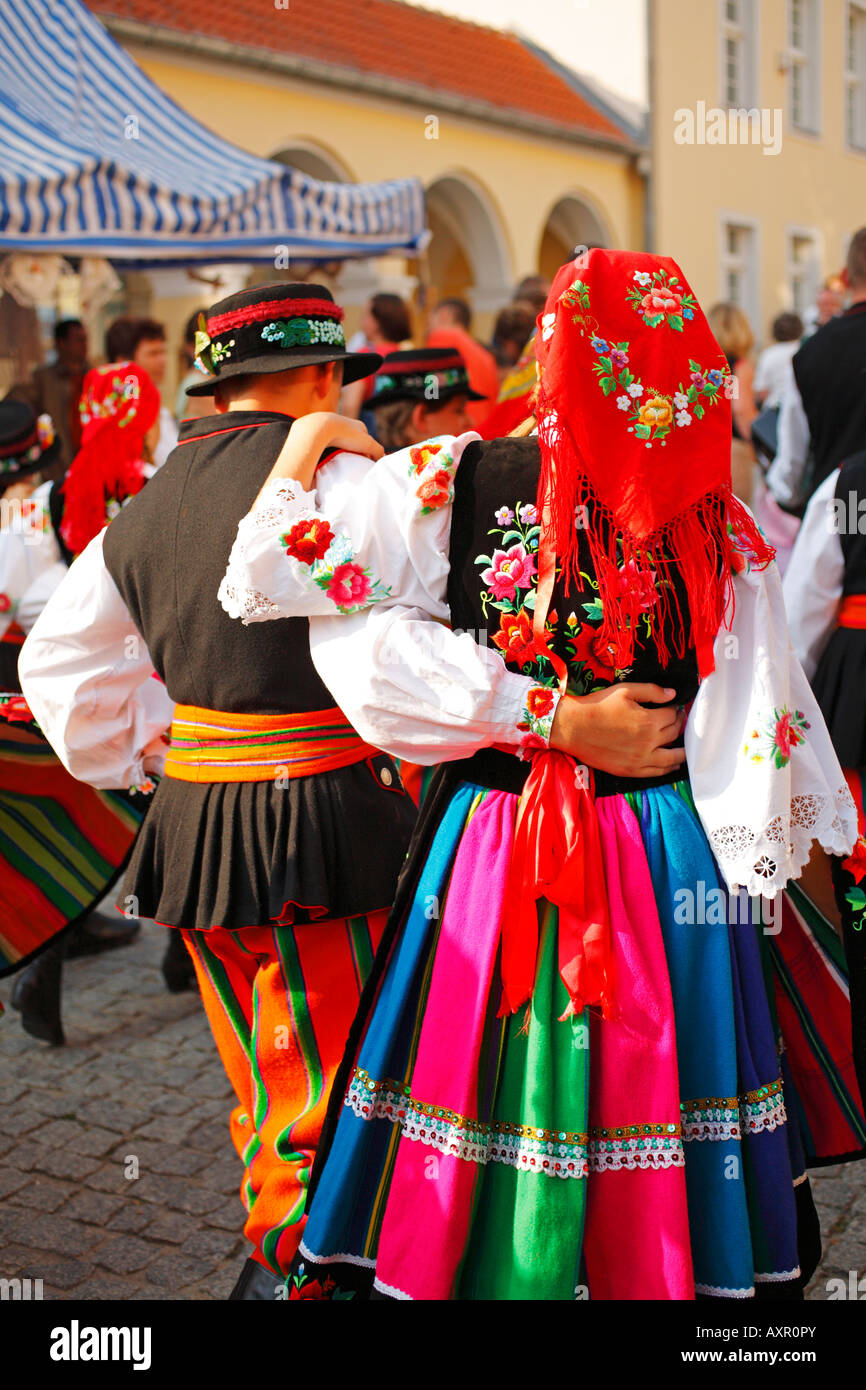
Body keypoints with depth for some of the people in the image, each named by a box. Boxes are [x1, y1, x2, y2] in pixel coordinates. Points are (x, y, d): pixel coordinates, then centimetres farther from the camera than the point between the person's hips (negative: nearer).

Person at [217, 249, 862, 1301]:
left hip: (489, 851, 0)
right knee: (644, 1100, 16)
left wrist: (305, 444, 9)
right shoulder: (721, 527, -7)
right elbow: (763, 741, -6)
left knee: (493, 1081, 16)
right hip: (666, 866, 1)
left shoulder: (452, 482, -11)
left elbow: (265, 574, -5)